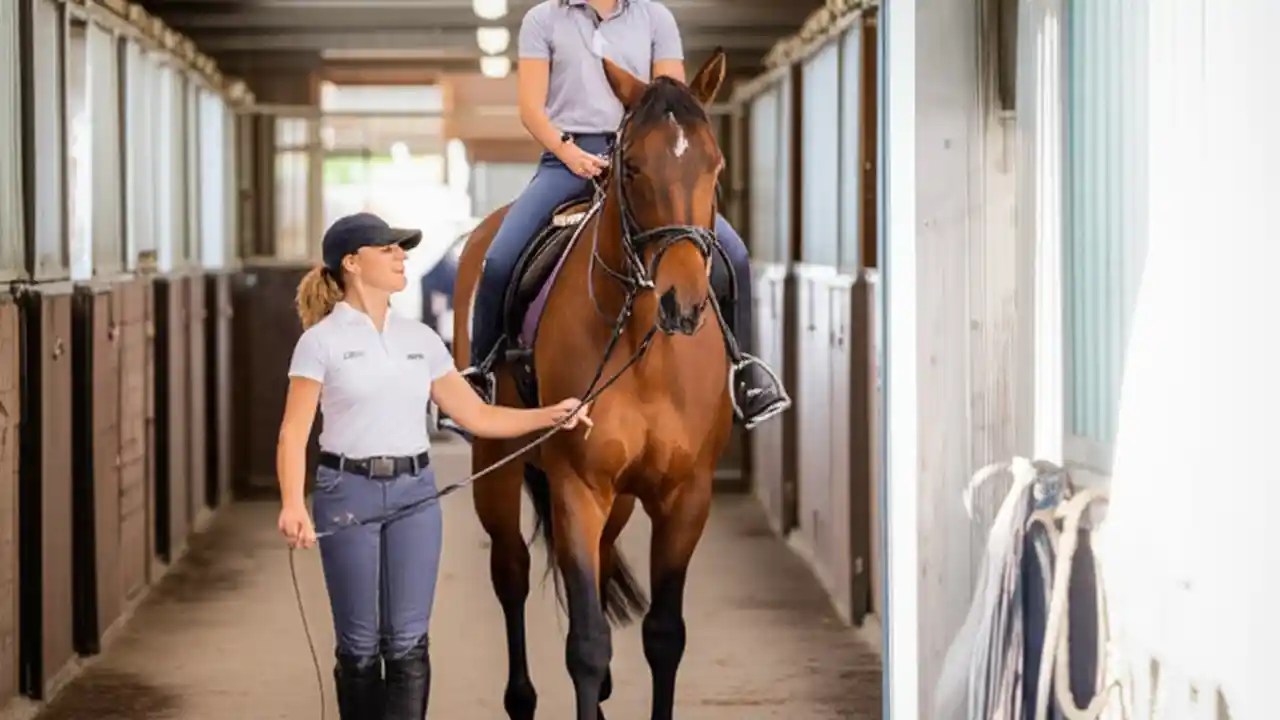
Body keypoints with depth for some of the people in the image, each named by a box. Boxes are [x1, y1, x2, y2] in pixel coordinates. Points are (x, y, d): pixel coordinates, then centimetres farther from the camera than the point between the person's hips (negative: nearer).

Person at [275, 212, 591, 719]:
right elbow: (294, 432, -10)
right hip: (349, 492, -4)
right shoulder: (321, 340, -5)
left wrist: (550, 416, 2)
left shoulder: (420, 338, 9)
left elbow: (477, 416, 12)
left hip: (414, 494, 4)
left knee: (408, 643, 0)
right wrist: (292, 505, -25)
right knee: (360, 646, 4)